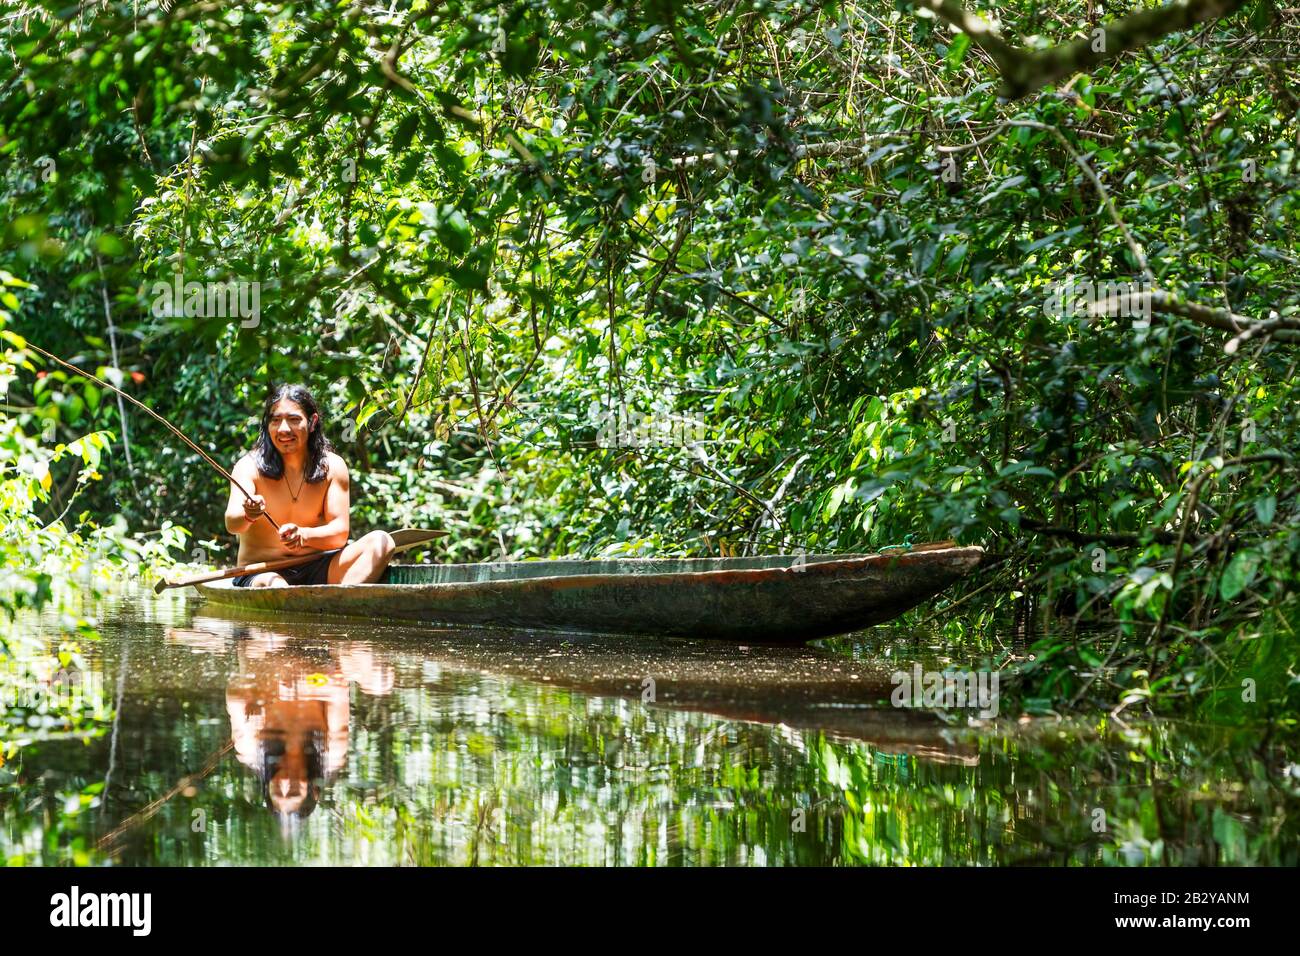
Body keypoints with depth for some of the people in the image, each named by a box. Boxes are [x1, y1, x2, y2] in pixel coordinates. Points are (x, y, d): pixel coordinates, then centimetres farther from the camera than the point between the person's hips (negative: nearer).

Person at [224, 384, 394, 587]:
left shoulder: (332, 466, 1)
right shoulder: (251, 466, -7)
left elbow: (340, 532, -7)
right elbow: (232, 524, -23)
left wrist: (303, 535, -29)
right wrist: (248, 515, -48)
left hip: (313, 570, 4)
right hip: (260, 574, -4)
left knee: (381, 542, -19)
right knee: (275, 587, -40)